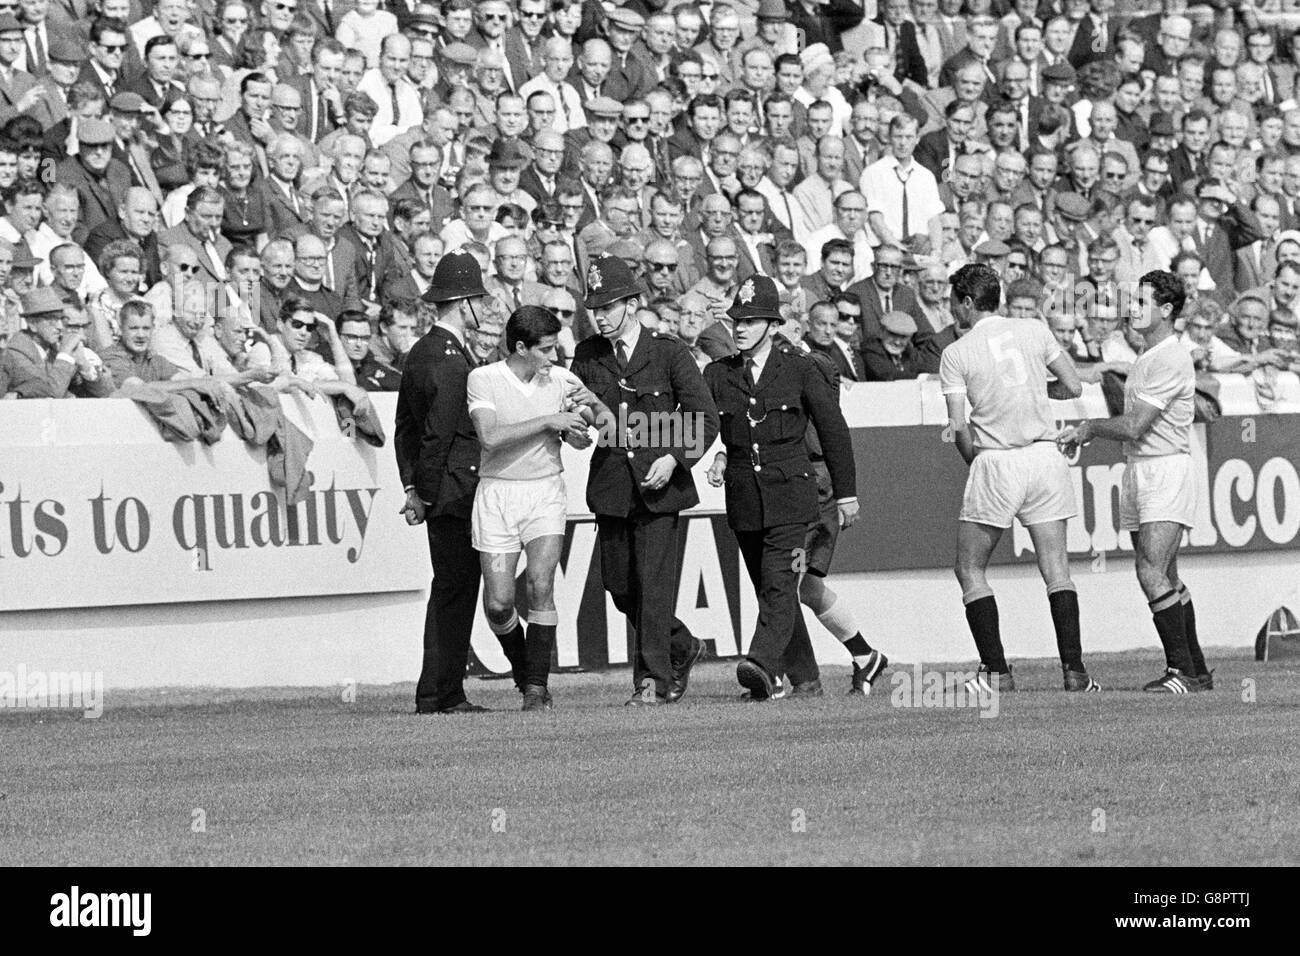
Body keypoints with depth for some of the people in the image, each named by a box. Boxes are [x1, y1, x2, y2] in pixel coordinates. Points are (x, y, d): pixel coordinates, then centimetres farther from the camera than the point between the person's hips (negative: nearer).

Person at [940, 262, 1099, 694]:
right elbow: (1074, 387, 8)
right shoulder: (1034, 331, 6)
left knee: (970, 570, 8)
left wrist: (974, 460, 9)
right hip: (1045, 455, 3)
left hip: (995, 463, -3)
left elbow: (958, 425, -8)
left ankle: (996, 672, -1)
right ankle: (1074, 670, -6)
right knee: (1056, 568, 4)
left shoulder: (956, 354, -3)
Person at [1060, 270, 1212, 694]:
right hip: (1137, 472, 10)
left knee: (1152, 573, -19)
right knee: (1165, 580, 10)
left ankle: (1183, 670, -17)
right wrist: (1090, 431, 15)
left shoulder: (1171, 360, -14)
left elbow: (1134, 426, -17)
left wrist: (1091, 428, -3)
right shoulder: (1146, 357, 18)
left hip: (1166, 472, -10)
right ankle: (1196, 670, 15)